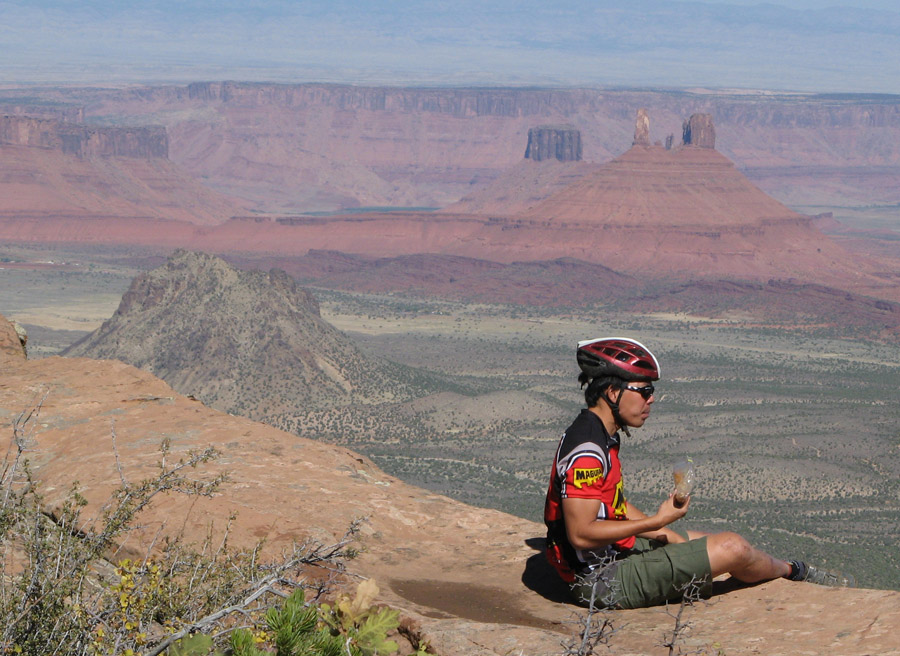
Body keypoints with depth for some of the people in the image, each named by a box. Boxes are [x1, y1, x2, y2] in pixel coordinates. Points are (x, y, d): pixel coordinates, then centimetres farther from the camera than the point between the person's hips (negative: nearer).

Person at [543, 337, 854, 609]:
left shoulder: (600, 436, 8)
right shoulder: (587, 451, -25)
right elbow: (581, 533, -29)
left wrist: (667, 535, 5)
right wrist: (657, 521, -23)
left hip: (616, 554, 10)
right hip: (603, 582, -10)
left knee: (719, 543, 19)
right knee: (732, 548, -5)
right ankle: (794, 572, 24)